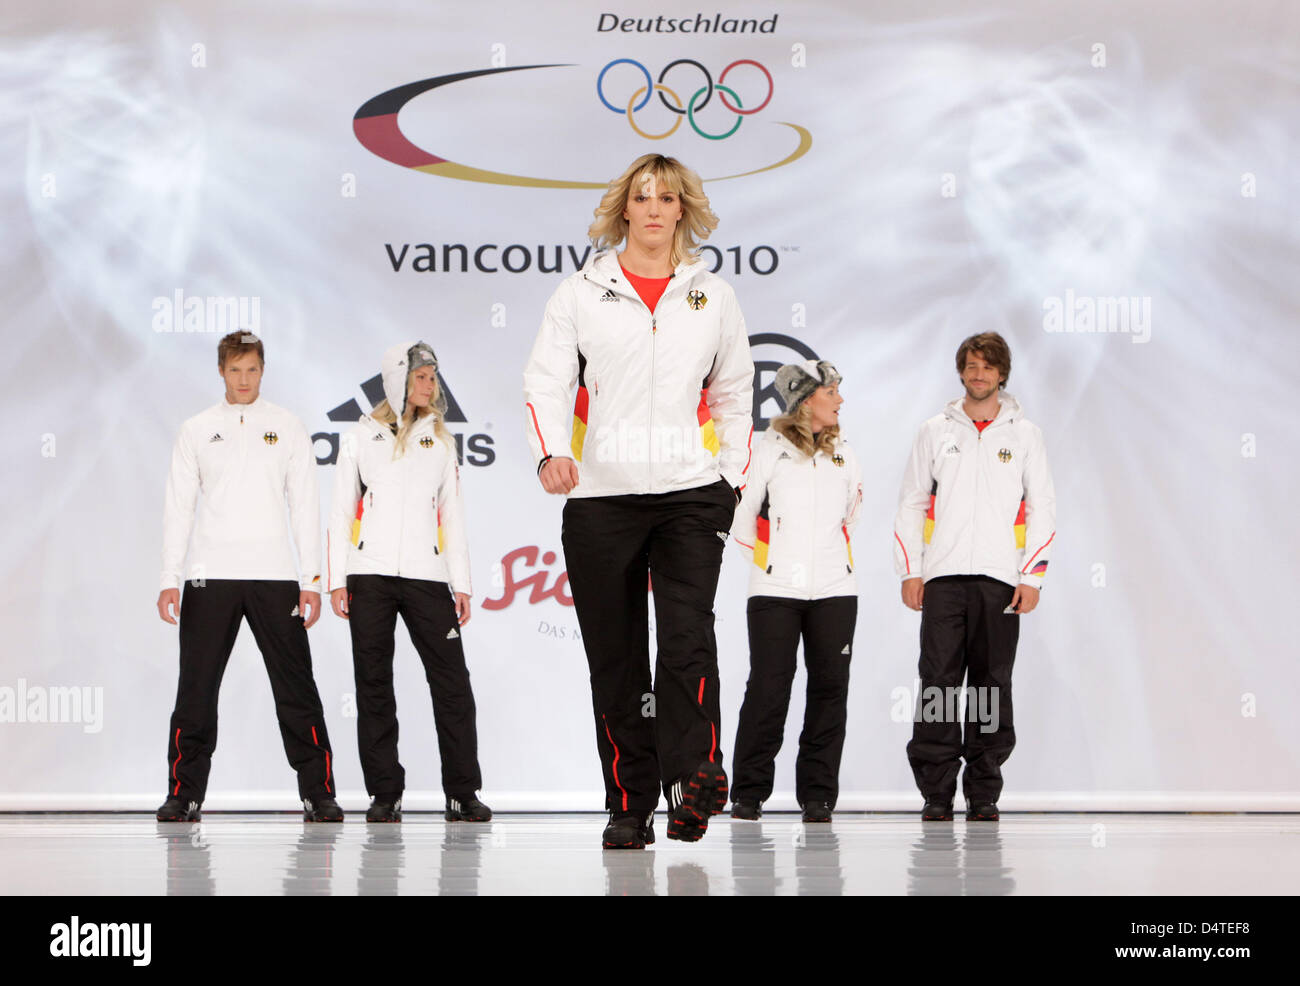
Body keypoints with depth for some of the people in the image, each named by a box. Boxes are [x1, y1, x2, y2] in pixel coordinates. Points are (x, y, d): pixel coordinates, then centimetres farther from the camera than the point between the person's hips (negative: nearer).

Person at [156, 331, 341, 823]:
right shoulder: (196, 430, 8)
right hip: (210, 577, 1)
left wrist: (311, 580, -2)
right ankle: (184, 793, 9)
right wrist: (170, 579, 0)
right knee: (195, 689, 0)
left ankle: (319, 793, 3)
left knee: (296, 688, -2)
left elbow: (306, 506, 5)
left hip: (275, 576, -1)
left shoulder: (288, 427, 7)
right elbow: (178, 507, 8)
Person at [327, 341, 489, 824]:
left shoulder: (440, 439, 15)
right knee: (374, 684, -1)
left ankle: (463, 793, -1)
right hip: (370, 575, -1)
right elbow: (341, 512, 9)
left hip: (427, 574, 1)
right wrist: (337, 580, -1)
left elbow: (452, 513, 14)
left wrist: (461, 584, 7)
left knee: (452, 680, -6)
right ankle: (384, 794, 5)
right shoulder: (361, 438, 9)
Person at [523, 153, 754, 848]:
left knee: (688, 635, -19)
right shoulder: (580, 294, 8)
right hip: (601, 497, 0)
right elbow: (545, 381, -1)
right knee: (615, 656, 2)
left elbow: (734, 393, 20)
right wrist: (550, 452, -19)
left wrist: (732, 477, 11)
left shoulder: (713, 296, 13)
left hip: (692, 494, 0)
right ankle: (629, 807, 9)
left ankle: (693, 774, -23)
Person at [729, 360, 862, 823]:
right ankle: (748, 794, 4)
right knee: (768, 689, -5)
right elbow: (744, 513, 9)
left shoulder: (844, 455, 15)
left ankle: (817, 794, 6)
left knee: (829, 689, 0)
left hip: (834, 590, 3)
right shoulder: (771, 448, 3)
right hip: (776, 589, -3)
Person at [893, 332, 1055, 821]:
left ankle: (983, 794, 7)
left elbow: (1042, 506, 8)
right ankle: (936, 792, -2)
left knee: (991, 685, 1)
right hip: (943, 577, 0)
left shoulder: (1024, 433, 9)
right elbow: (911, 503, 12)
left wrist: (1032, 576, -1)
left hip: (1000, 579, 0)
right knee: (938, 681, -6)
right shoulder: (935, 431, 11)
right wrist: (909, 571, 3)